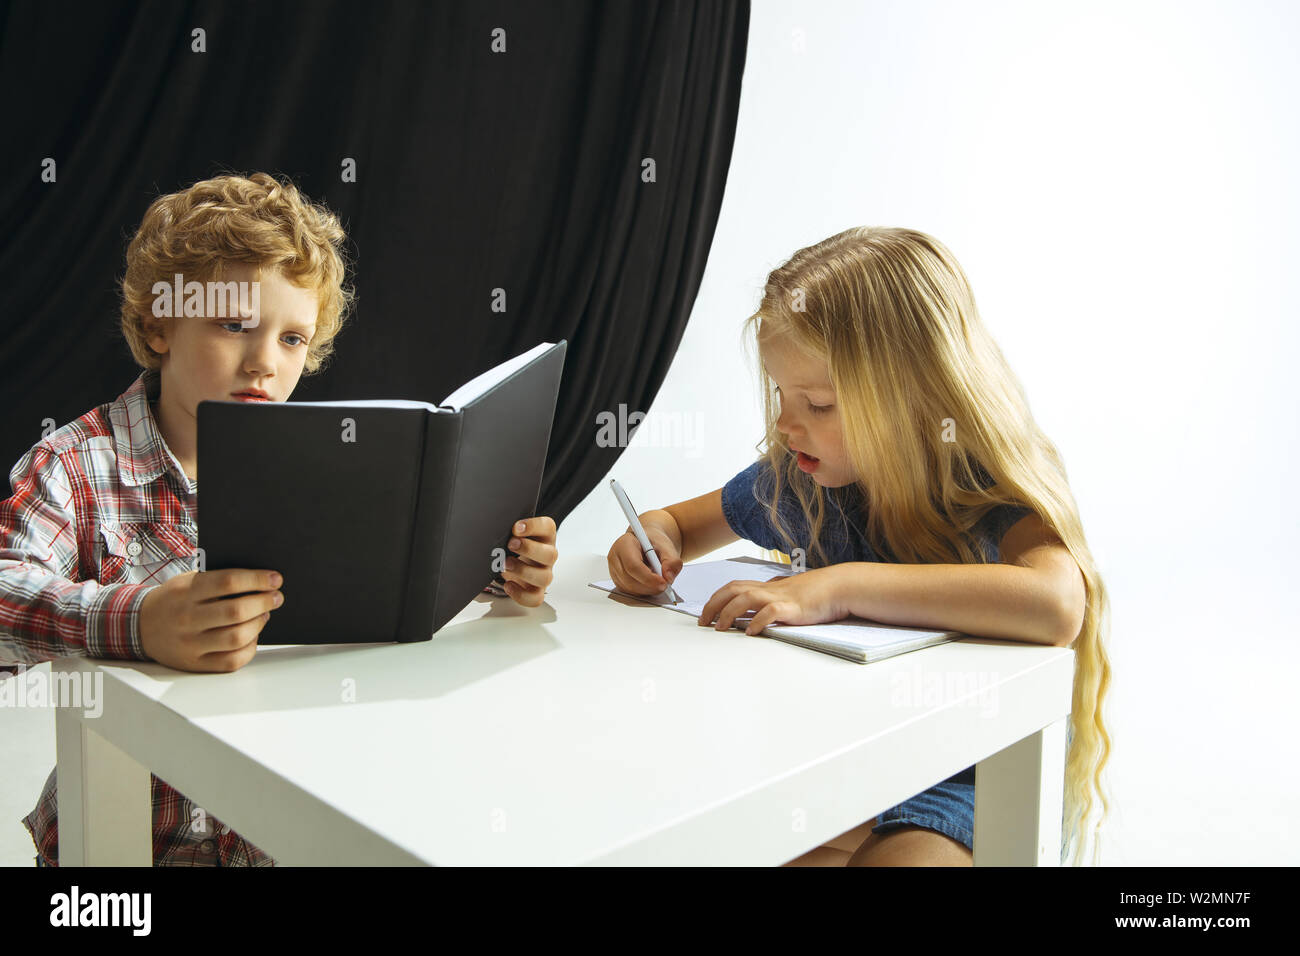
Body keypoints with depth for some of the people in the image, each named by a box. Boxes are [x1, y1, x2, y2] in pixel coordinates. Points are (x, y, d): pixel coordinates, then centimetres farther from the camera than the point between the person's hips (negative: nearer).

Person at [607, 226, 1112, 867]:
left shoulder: (989, 492, -17)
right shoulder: (797, 478, -2)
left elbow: (1057, 605, -38)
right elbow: (693, 519, 17)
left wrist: (842, 585, -37)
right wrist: (656, 533, -9)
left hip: (970, 783, -5)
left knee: (898, 857, -34)